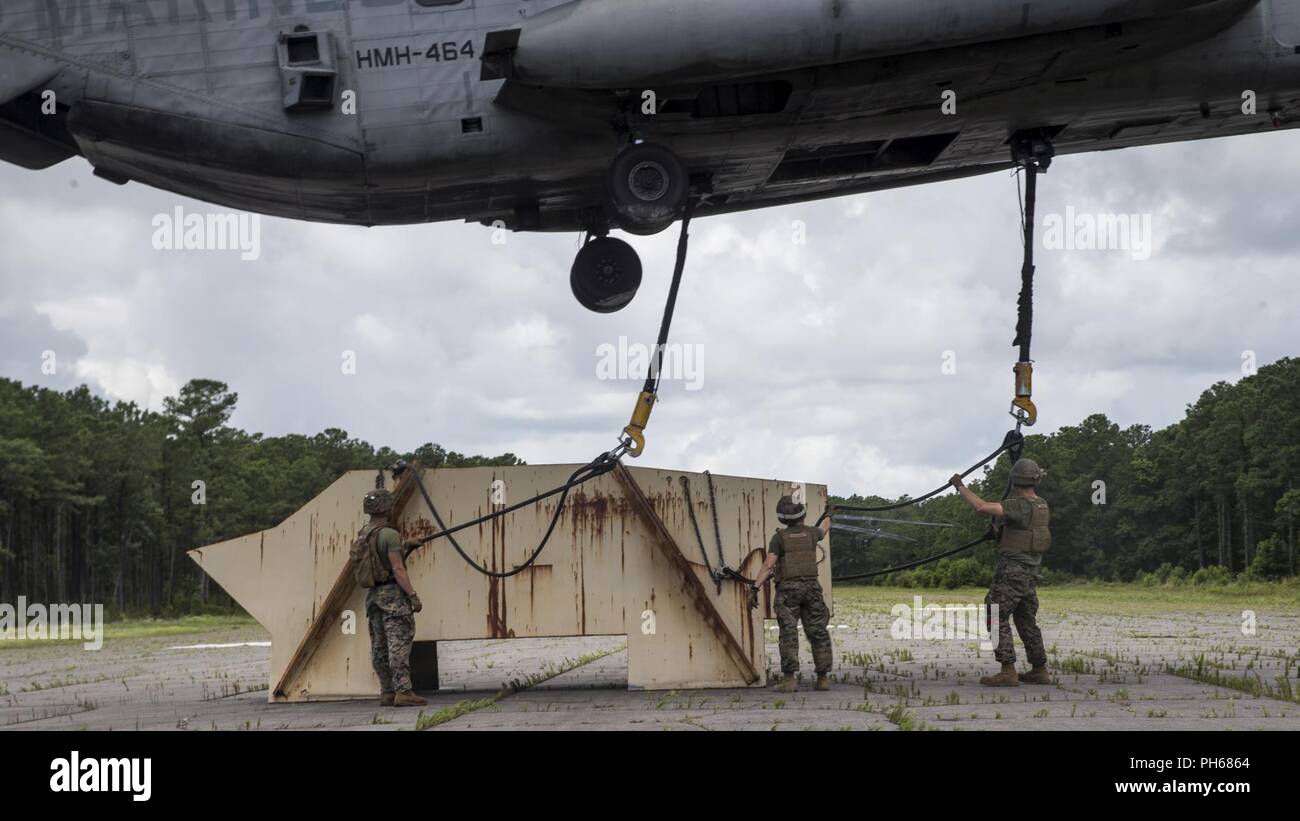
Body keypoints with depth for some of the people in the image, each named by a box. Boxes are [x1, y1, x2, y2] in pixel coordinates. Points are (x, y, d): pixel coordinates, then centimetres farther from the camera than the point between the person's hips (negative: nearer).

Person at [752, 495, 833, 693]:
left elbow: (768, 565, -16)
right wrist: (828, 519, 55)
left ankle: (790, 678, -14)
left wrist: (756, 586, -18)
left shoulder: (779, 537, -5)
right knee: (818, 633, 7)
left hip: (788, 588, -3)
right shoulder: (811, 533, 7)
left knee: (789, 634, -6)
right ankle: (823, 677, 8)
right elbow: (823, 532, 33)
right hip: (811, 586, 3)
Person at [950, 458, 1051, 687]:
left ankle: (1008, 672, -14)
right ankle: (1040, 671, 20)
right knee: (1026, 620, 17)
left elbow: (981, 507, -28)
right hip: (1031, 572, 9)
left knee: (996, 618, -7)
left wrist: (961, 487, -16)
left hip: (1012, 571, -9)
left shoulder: (1019, 505, -19)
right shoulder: (1042, 505, 9)